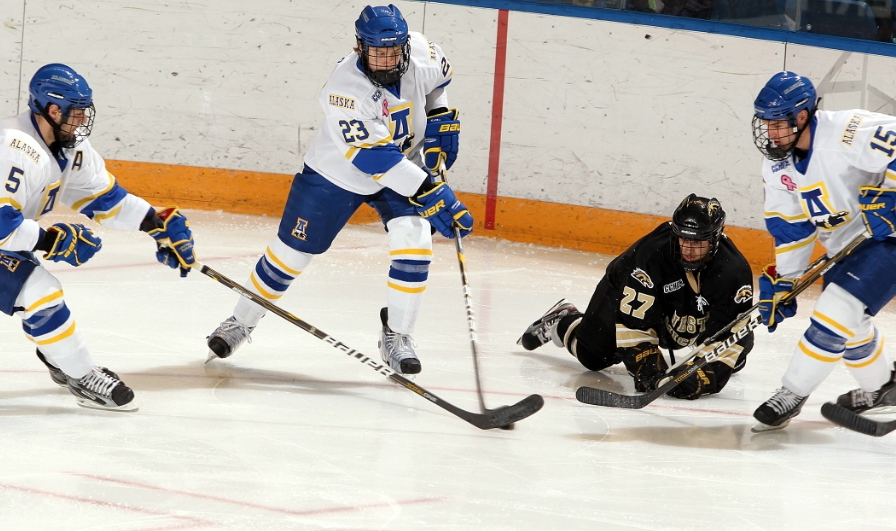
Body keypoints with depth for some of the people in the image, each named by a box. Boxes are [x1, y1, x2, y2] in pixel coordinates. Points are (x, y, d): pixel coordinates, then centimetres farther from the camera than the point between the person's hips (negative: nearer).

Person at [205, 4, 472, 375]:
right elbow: (374, 158, -43)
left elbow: (439, 75, 8)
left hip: (405, 164, 3)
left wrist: (440, 119, -4)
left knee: (414, 240, -19)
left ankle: (396, 336, -5)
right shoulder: (344, 89, -37)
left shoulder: (421, 54, -20)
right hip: (337, 174, -3)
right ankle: (241, 322, 29)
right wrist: (431, 194, -48)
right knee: (292, 251, 6)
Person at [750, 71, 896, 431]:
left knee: (837, 314, -18)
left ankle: (792, 394, -7)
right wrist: (781, 280, 4)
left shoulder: (848, 133, -27)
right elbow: (789, 225, 7)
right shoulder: (778, 163, 0)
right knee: (848, 322, 19)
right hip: (845, 246, 9)